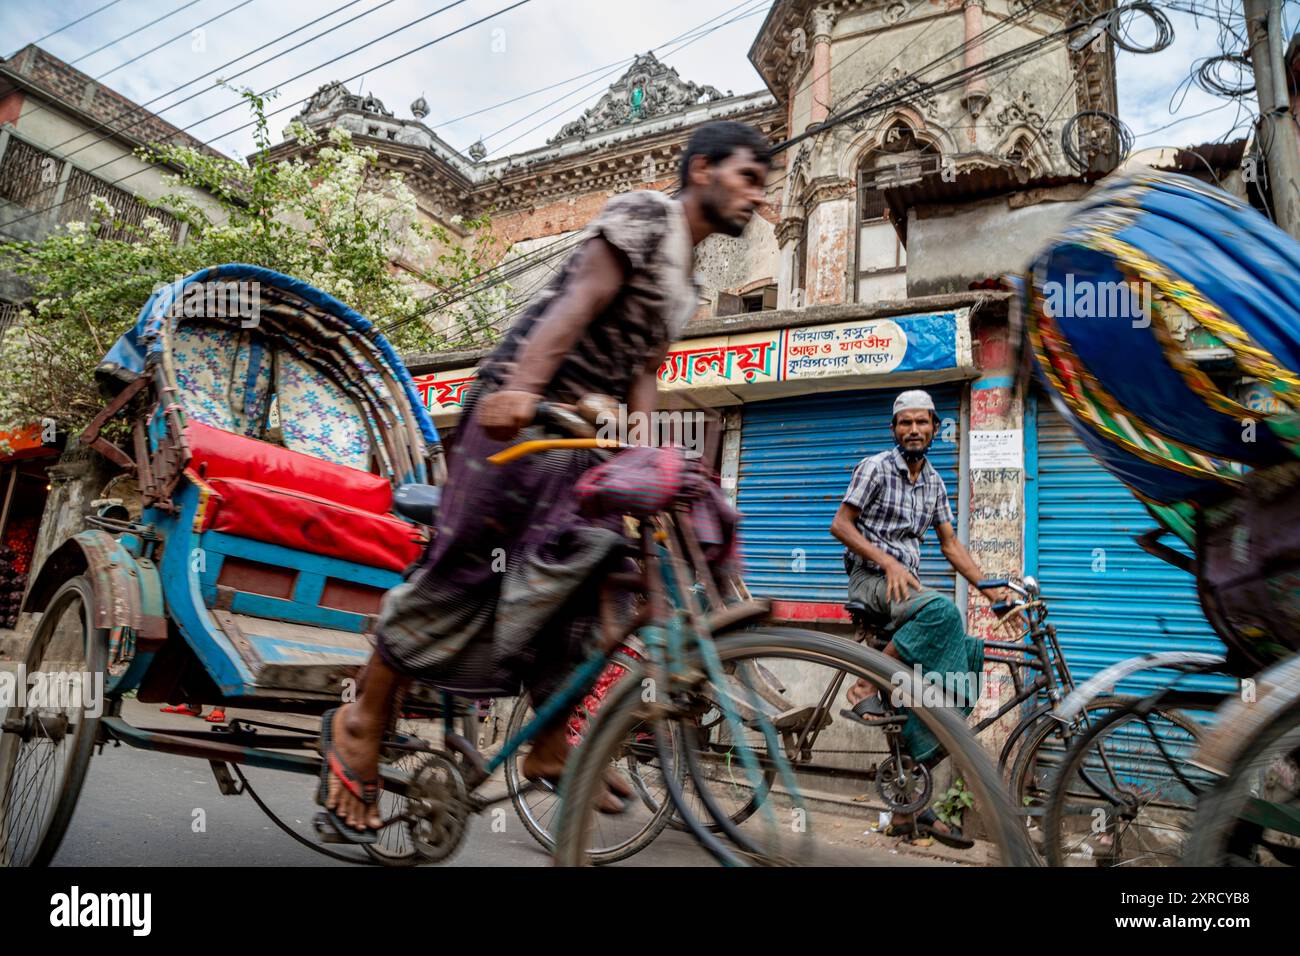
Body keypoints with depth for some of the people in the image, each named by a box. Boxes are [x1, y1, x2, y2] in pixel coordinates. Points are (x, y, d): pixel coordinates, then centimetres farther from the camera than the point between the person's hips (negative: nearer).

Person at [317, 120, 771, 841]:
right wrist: (521, 391, -33)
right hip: (517, 414, -9)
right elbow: (581, 301, -20)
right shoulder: (645, 214, -4)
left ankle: (549, 746, 13)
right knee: (461, 569, -6)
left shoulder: (684, 286, 22)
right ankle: (362, 723, 10)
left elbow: (642, 376, 13)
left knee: (578, 582, 1)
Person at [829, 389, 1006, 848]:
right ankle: (866, 687, -19)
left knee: (967, 650, -12)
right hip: (871, 579, -7)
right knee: (943, 610, -35)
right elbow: (840, 525, -9)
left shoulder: (934, 482, 16)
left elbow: (950, 544, 17)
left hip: (905, 585, 7)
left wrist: (990, 587, 6)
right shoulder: (876, 467, -4)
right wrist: (889, 562, -19)